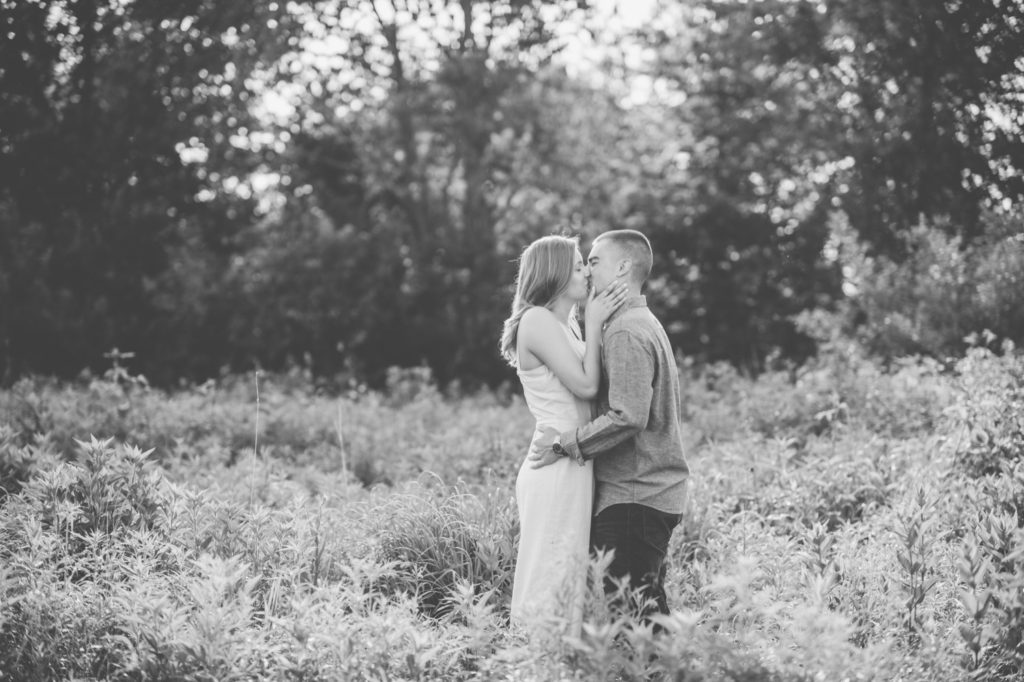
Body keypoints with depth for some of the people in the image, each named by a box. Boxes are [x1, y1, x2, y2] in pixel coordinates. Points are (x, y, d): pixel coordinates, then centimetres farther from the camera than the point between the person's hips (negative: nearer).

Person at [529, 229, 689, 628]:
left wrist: (566, 442, -16)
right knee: (646, 599, 14)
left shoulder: (626, 332, -14)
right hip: (656, 489, 10)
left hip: (633, 495, -10)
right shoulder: (645, 324, 18)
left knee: (627, 607, -10)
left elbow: (628, 416, -23)